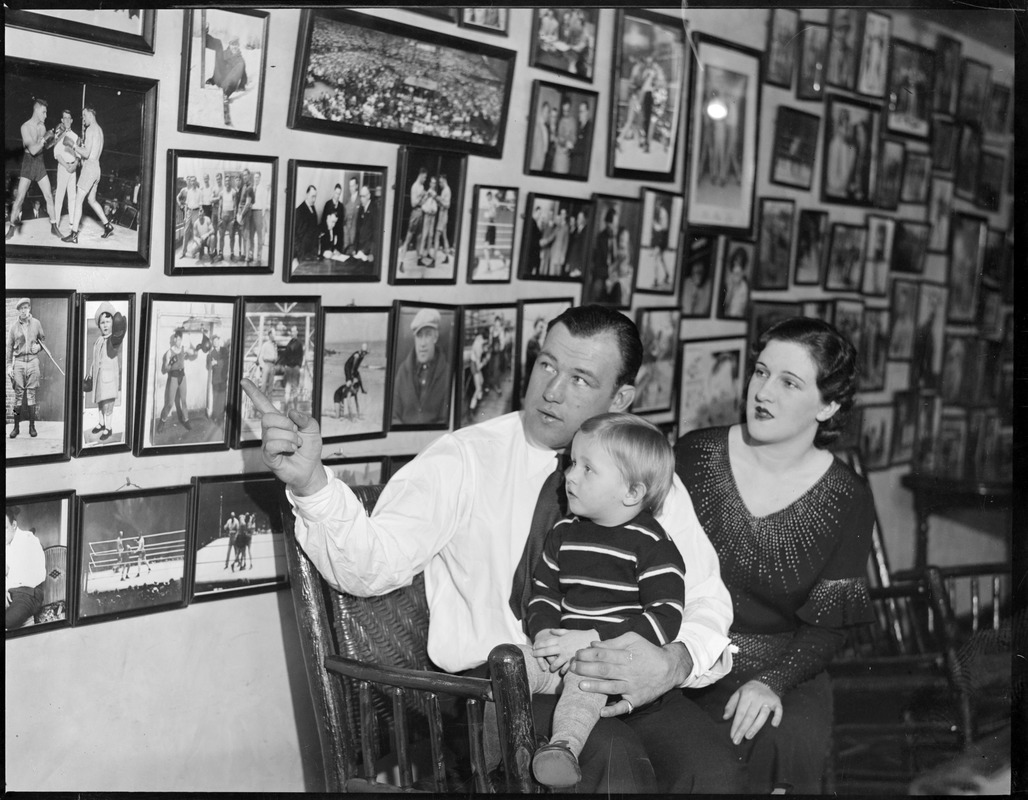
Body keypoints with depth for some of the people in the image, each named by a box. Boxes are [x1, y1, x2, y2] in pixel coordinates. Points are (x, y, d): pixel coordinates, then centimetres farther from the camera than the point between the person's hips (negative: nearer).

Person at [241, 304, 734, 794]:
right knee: (613, 760, -32)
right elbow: (371, 565, -12)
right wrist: (310, 481, -31)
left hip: (620, 687, 4)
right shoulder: (465, 459, -1)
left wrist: (676, 662, -16)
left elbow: (706, 598, 7)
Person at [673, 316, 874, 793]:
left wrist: (771, 682, -19)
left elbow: (827, 628, -1)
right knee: (708, 768, -27)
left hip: (785, 671, 1)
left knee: (788, 745, -27)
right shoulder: (695, 455, -1)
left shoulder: (846, 499, -1)